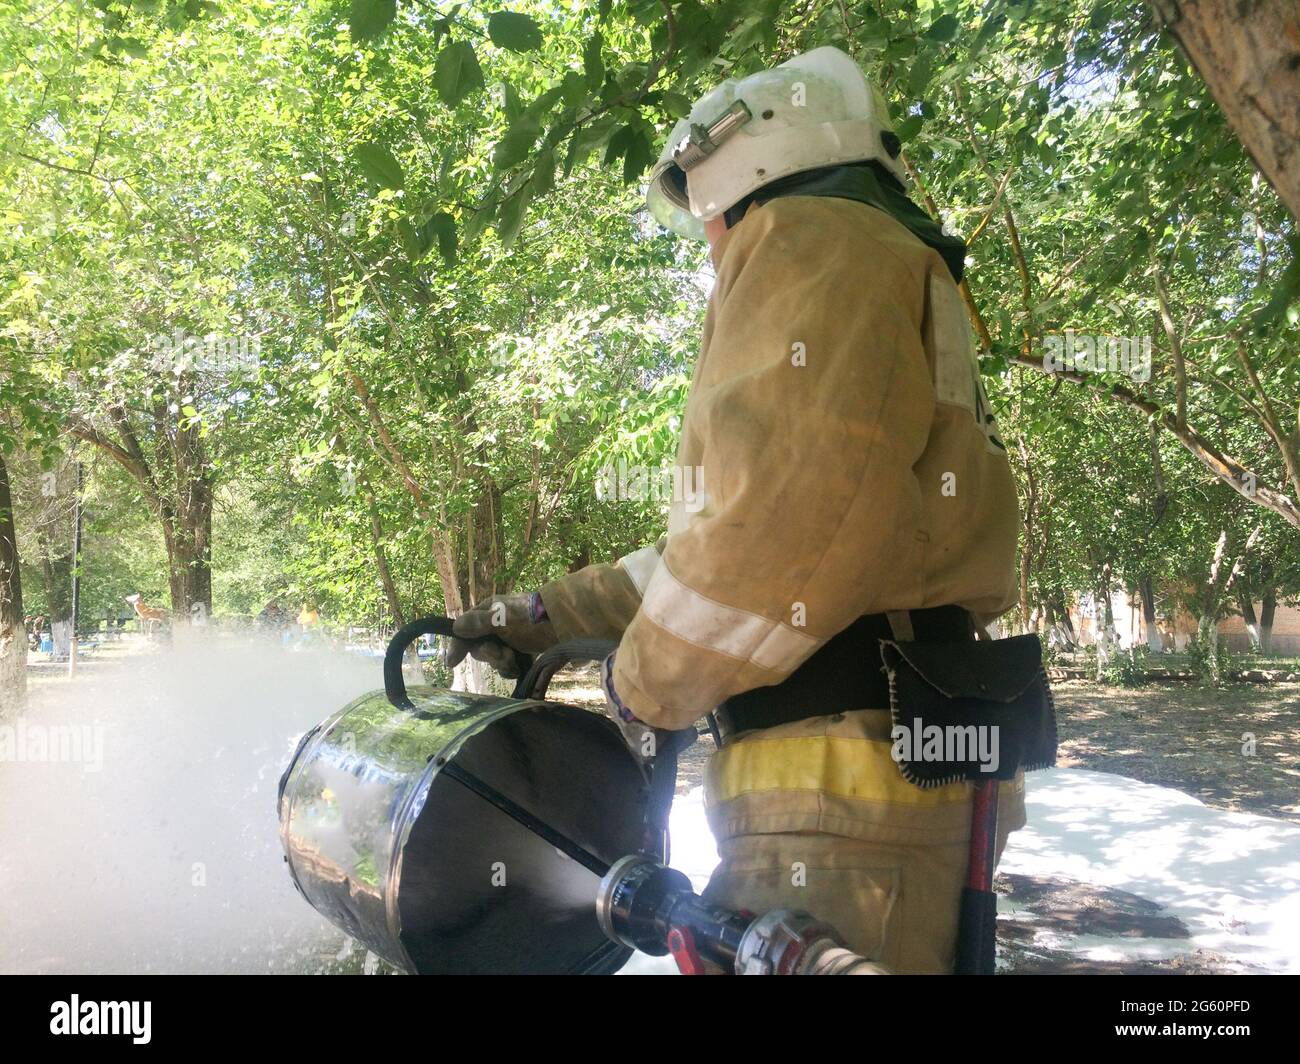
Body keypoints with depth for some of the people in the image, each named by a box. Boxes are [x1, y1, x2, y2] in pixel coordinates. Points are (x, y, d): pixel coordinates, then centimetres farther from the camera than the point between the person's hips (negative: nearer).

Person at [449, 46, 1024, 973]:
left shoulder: (805, 235, -4)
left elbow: (796, 506, -22)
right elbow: (727, 531, 28)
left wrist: (646, 681, -8)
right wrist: (548, 615, 28)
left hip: (842, 787, -10)